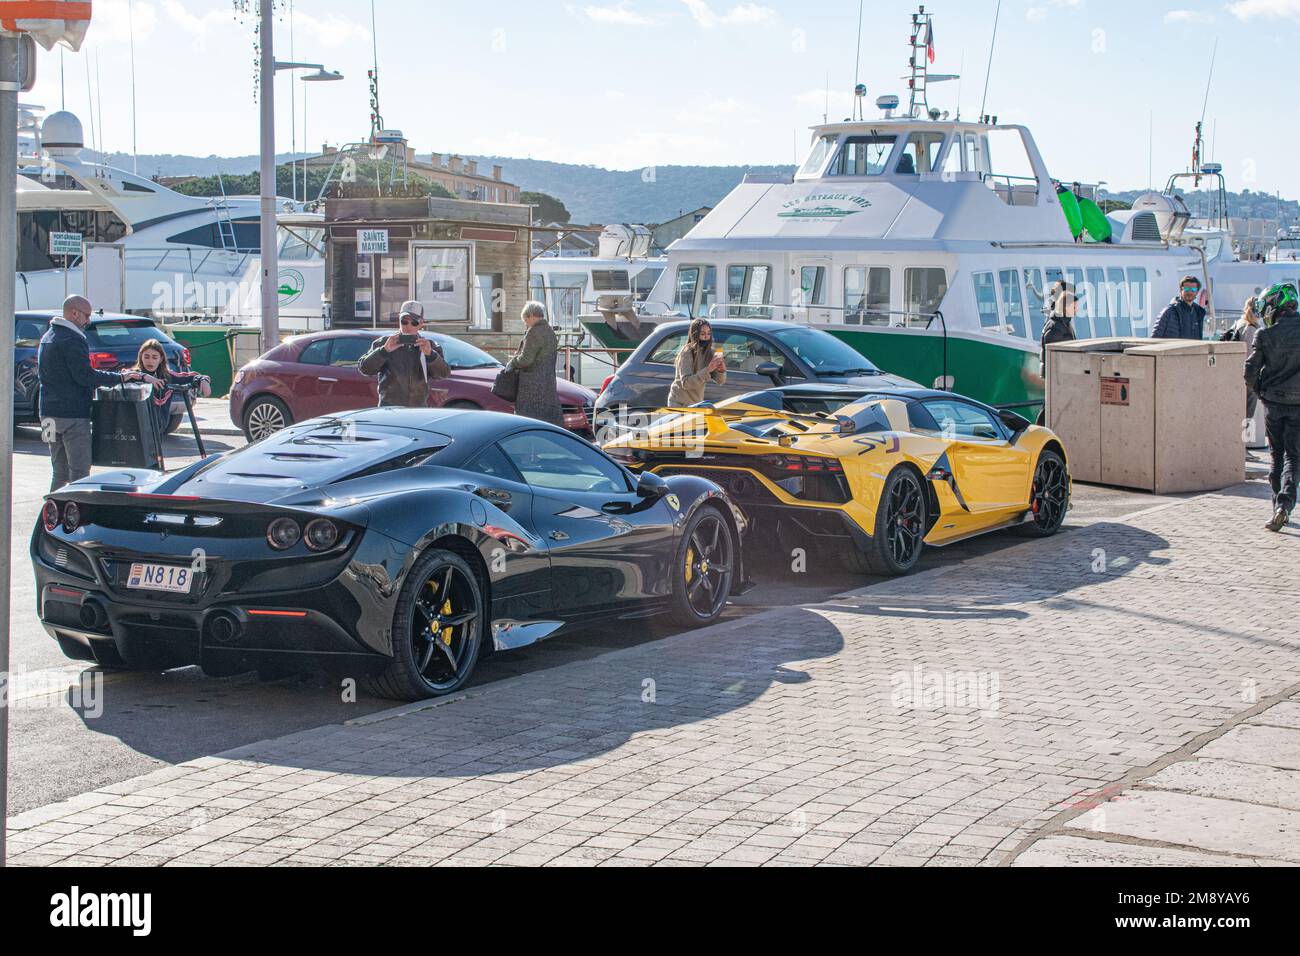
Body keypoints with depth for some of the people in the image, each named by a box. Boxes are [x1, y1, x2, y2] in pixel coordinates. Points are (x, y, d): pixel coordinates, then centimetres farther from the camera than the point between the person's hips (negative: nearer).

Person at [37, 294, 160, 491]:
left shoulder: (47, 337, 17)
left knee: (59, 473, 14)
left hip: (49, 411, 9)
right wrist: (120, 377, -13)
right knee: (79, 472, -6)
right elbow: (85, 375, -21)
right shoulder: (73, 340, -15)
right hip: (73, 414, -9)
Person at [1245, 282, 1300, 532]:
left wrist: (1260, 391, 13)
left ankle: (1280, 507, 15)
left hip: (1273, 402, 0)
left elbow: (1251, 373, -6)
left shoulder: (1265, 335, -8)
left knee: (1277, 455, 12)